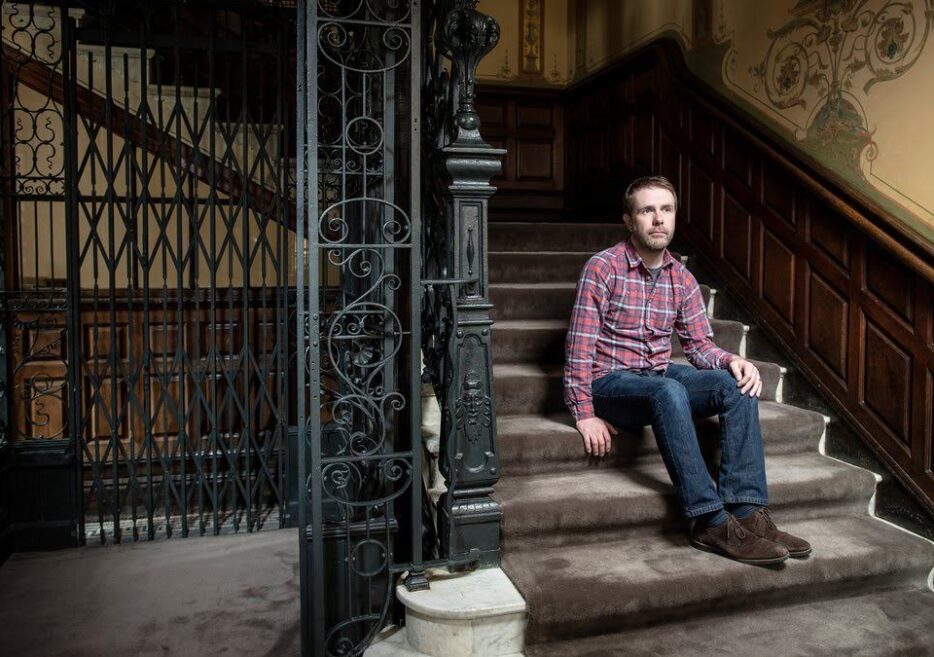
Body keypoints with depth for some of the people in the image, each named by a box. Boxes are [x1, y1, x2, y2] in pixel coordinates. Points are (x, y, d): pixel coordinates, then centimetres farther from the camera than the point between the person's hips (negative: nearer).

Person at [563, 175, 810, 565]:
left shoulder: (682, 279, 9)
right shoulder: (603, 268, -9)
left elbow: (699, 345, 9)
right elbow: (580, 346, -13)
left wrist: (731, 361, -14)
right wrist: (585, 414, -19)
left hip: (662, 377, 6)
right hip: (611, 383, -6)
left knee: (737, 384, -19)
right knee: (669, 391, -37)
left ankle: (747, 512, -24)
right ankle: (711, 523, -34)